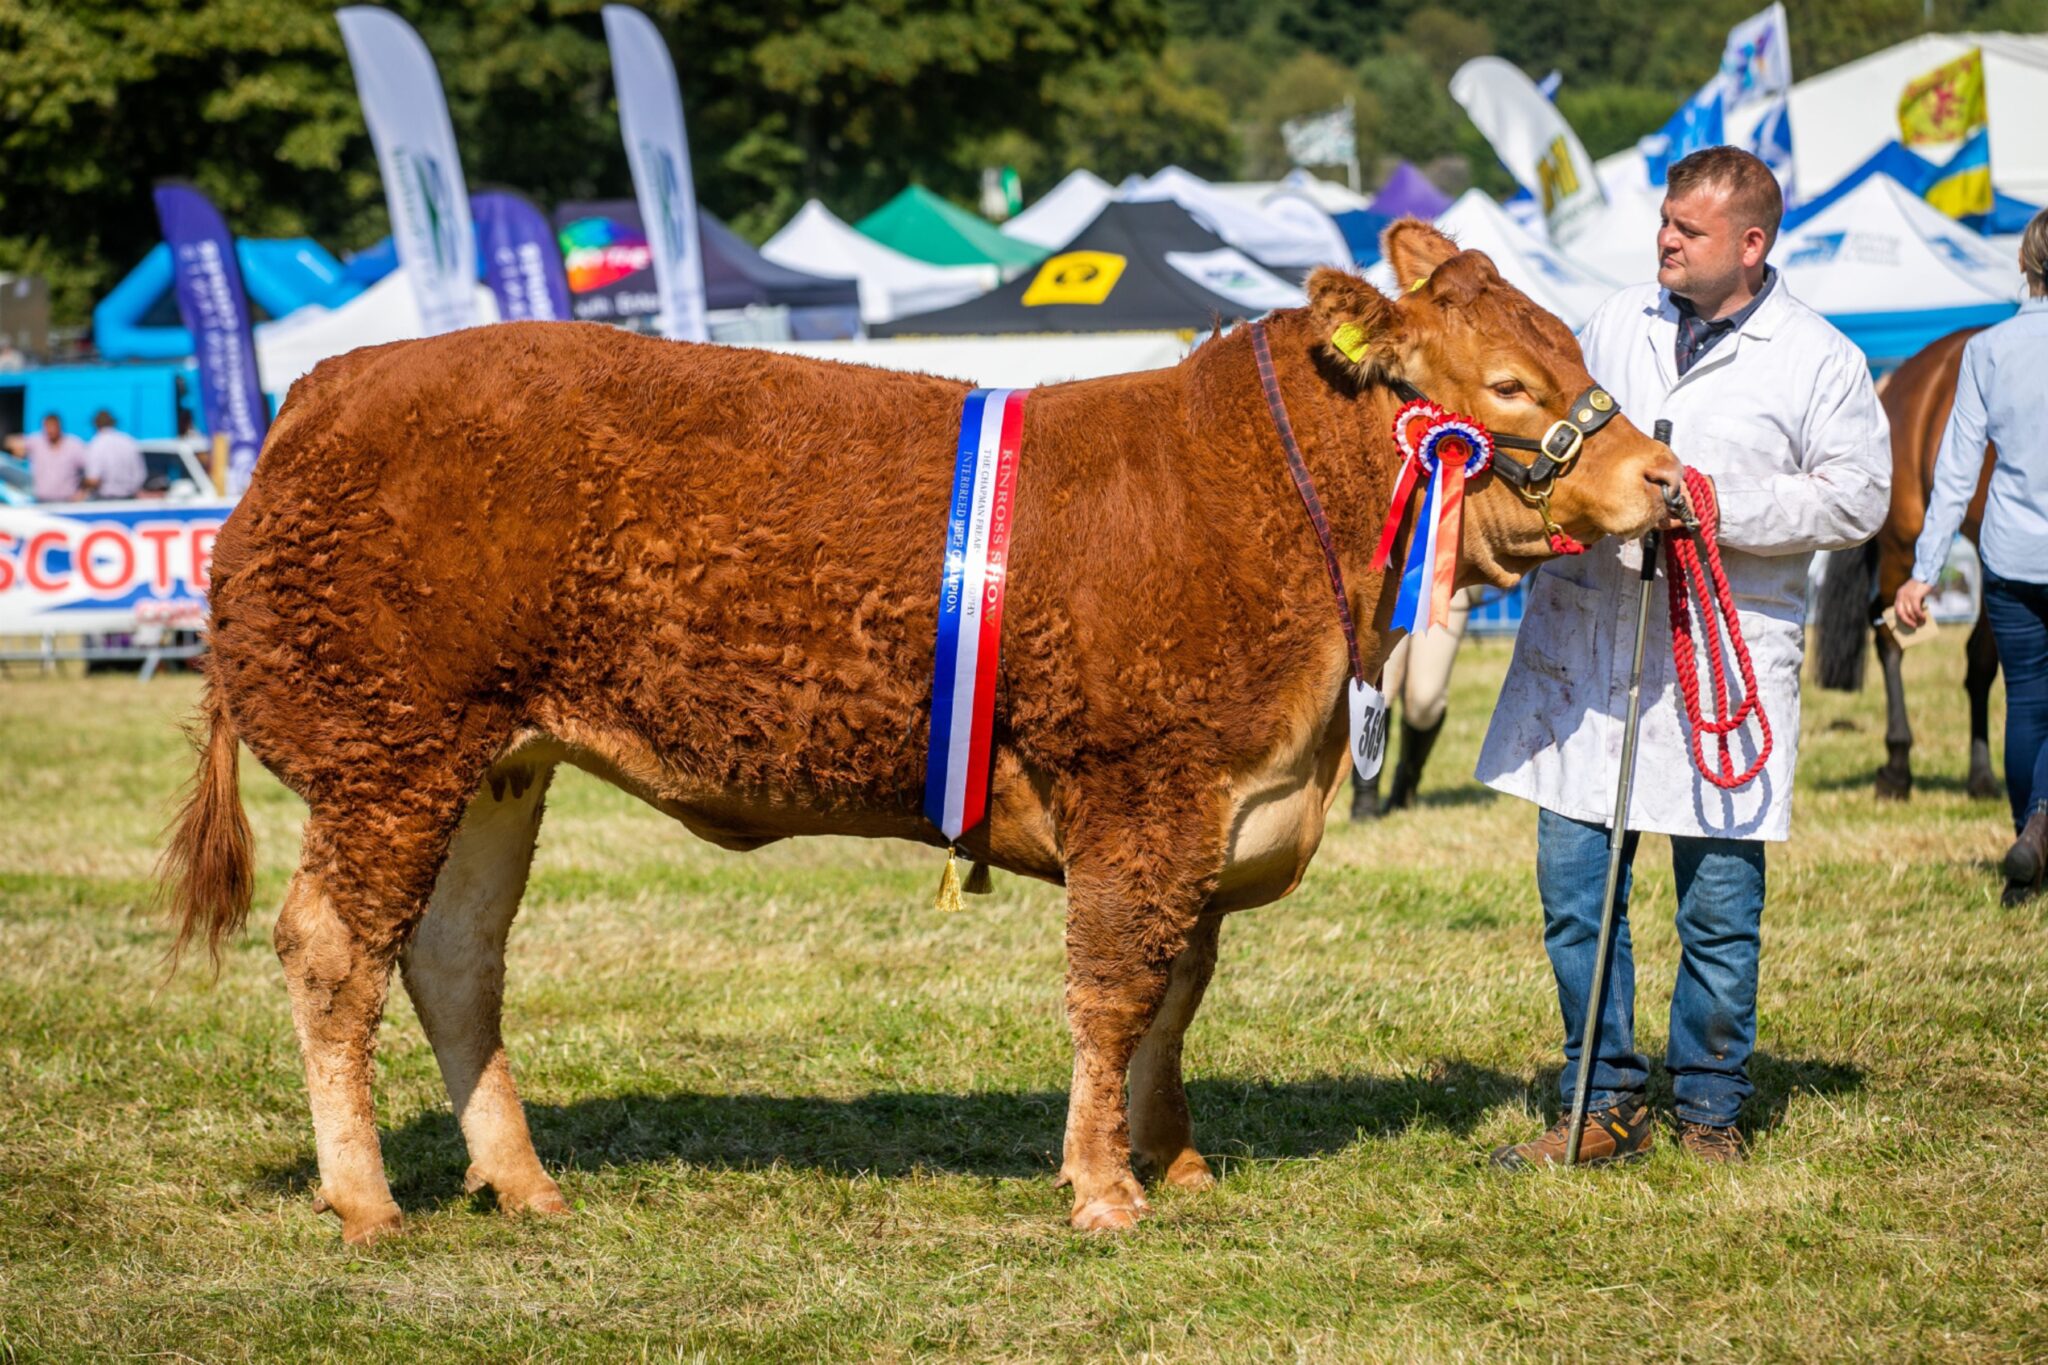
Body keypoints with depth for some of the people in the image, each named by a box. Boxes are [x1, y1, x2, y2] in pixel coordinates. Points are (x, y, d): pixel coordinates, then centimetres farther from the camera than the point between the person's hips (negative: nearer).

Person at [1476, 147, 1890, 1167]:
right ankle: (1606, 1105, 15)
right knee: (1572, 881, 3)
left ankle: (1709, 1112, 15)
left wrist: (1719, 506, -13)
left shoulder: (1819, 360, -1)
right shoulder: (1615, 326, 11)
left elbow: (1857, 499, -4)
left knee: (1719, 901, 0)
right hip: (1586, 637, 4)